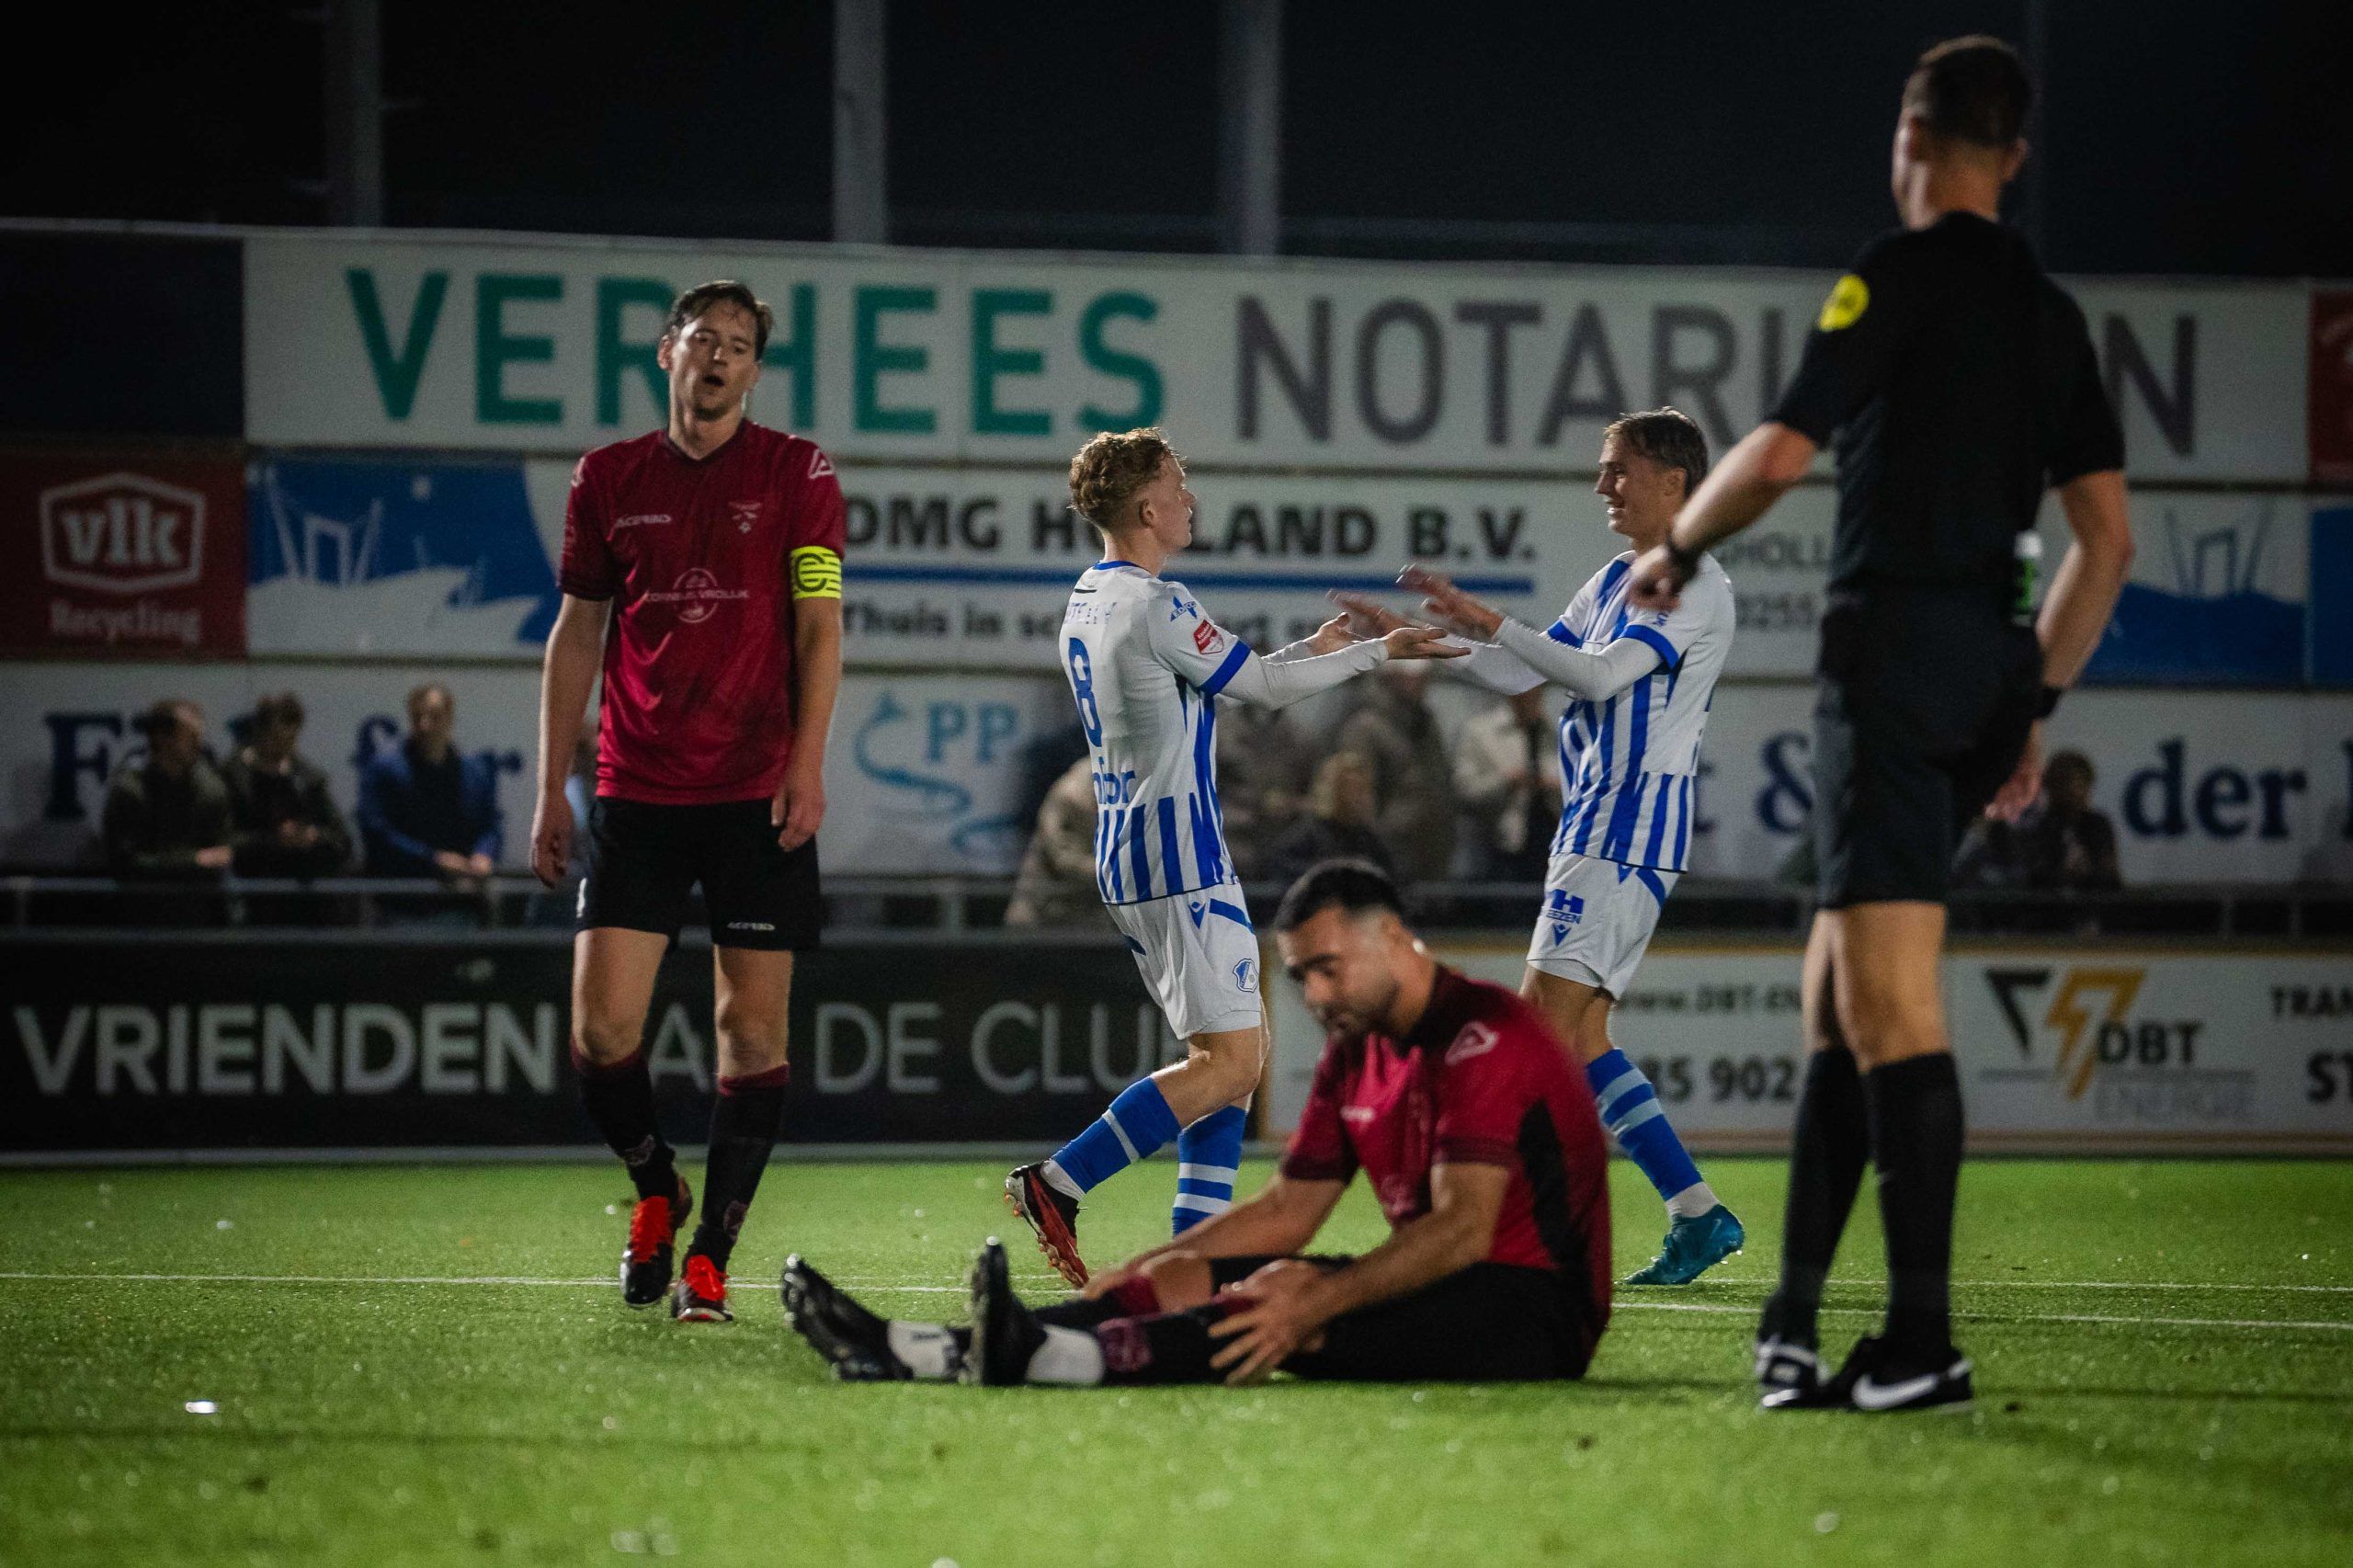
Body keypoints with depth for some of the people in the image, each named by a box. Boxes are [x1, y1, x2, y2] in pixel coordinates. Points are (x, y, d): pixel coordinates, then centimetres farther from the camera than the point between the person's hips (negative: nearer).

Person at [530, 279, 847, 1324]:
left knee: (752, 1029, -3)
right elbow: (577, 634, 14)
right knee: (602, 1026, -6)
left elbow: (820, 626, -1)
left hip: (758, 796, -2)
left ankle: (709, 1254, 6)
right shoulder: (608, 480, 9)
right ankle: (656, 1190, 21)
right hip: (635, 795, 2)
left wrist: (807, 759, -13)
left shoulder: (795, 473, 3)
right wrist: (551, 789, 9)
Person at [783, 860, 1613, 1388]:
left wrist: (1322, 1300, -36)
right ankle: (924, 1353, -20)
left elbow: (1463, 1228, -26)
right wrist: (1149, 1267, 5)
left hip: (1536, 1308, -9)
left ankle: (1060, 1357, -54)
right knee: (1187, 1280, -6)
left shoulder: (1485, 1036, -15)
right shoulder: (1356, 1052, 15)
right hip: (1433, 1286, 9)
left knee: (1292, 1308, -34)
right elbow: (1287, 1209, 18)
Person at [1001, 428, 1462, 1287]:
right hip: (1179, 858, -10)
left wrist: (1309, 651, 26)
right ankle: (1057, 1184, -15)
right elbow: (1264, 687, -9)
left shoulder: (1086, 603, 14)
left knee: (1238, 1051, 13)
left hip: (1127, 853, 10)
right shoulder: (1154, 605, -16)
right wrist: (1377, 651, 2)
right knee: (1229, 1061, -10)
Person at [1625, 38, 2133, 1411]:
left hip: (1896, 641, -8)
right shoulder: (2052, 315, 16)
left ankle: (1924, 1338, -18)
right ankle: (1795, 1320, 13)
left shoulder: (1907, 272, -5)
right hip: (1992, 660, 8)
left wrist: (1678, 550, 6)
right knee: (1840, 994, 14)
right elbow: (2108, 538, 15)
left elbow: (1783, 451, -12)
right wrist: (2031, 706, 21)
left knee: (1888, 997, -12)